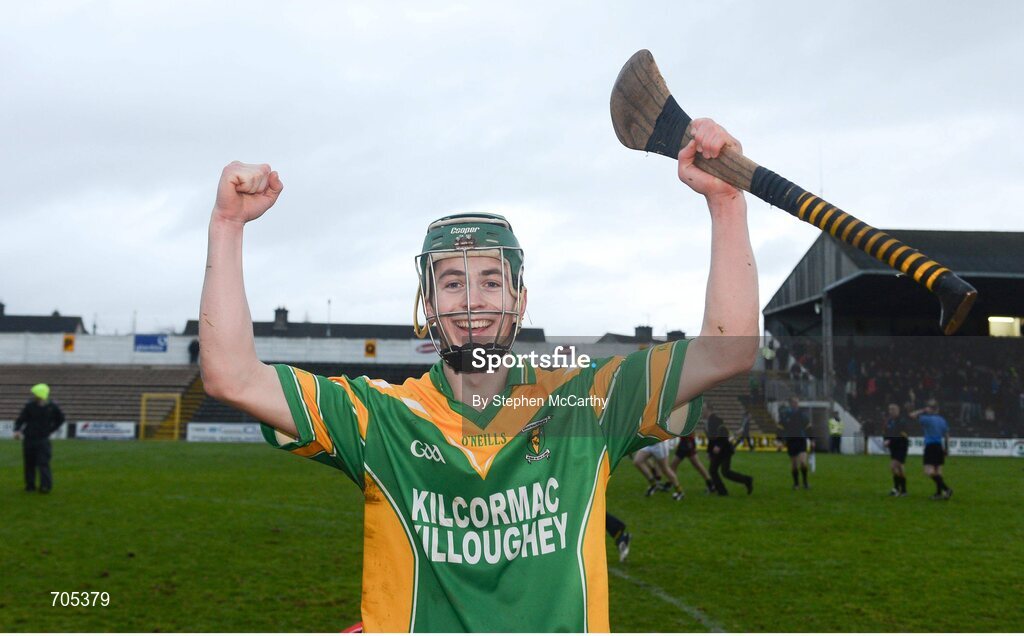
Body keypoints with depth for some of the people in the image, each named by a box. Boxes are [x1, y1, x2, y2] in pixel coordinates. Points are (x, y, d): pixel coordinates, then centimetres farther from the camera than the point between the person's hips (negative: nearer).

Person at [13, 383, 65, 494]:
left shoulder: (52, 407, -5)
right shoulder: (30, 405, -4)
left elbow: (61, 419, 11)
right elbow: (20, 419, -4)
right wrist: (17, 430, -22)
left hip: (43, 440, -2)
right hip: (28, 439, 2)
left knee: (43, 464, -11)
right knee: (29, 464, 8)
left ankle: (46, 486, -13)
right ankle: (30, 485, 18)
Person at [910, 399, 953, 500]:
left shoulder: (928, 419, -11)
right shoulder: (942, 420, 10)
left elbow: (912, 415, -7)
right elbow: (947, 436, 15)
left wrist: (923, 411, 4)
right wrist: (946, 449, 23)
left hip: (930, 446, -8)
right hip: (940, 447, 8)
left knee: (929, 472, -14)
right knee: (938, 471, 14)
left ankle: (946, 489, -24)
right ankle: (939, 493, 18)